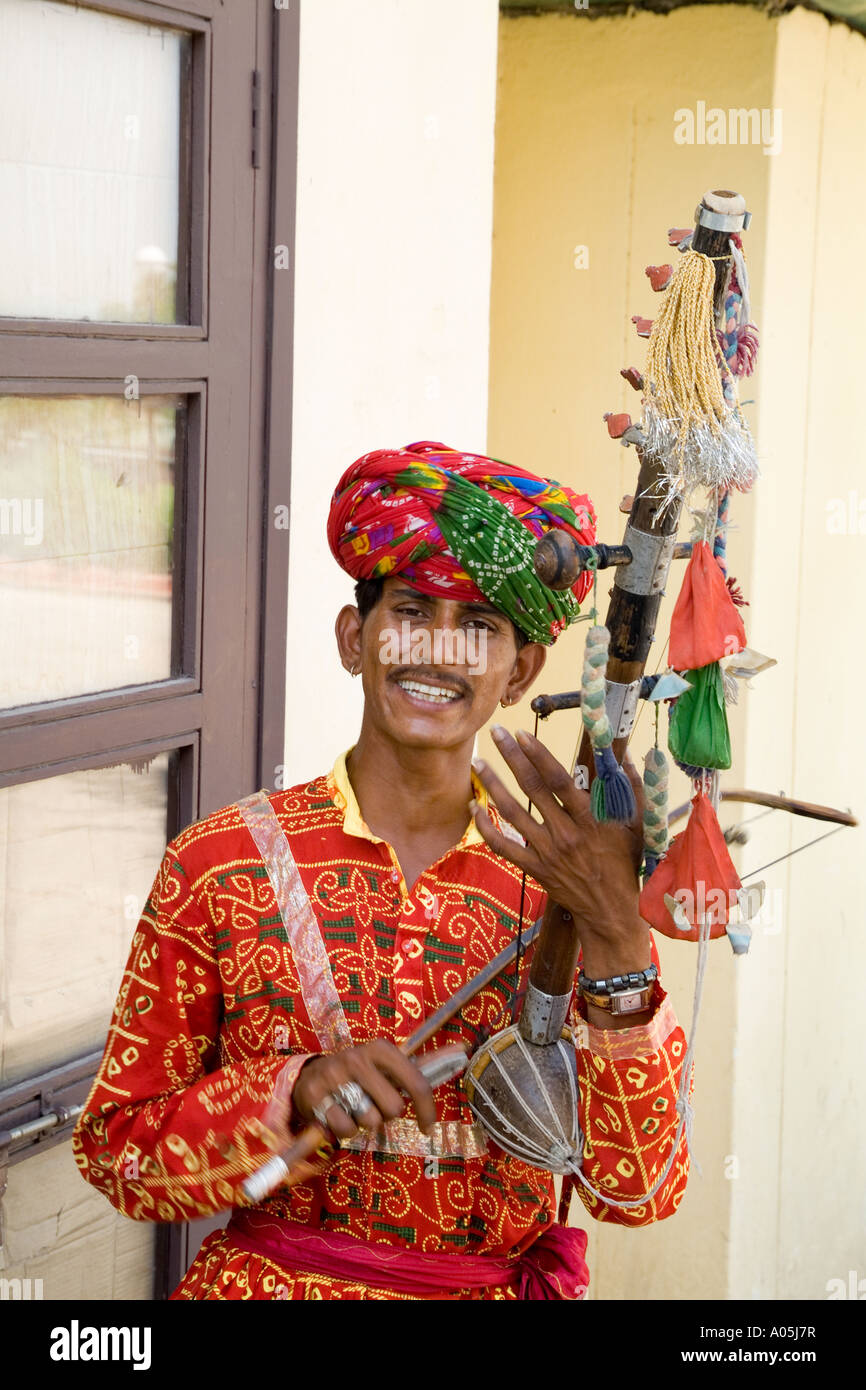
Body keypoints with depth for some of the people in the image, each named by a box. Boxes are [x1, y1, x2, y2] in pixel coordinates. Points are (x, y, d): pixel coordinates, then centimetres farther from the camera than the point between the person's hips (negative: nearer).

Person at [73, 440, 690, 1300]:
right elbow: (115, 1154, -2)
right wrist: (296, 1093, -18)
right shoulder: (221, 863, -4)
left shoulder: (563, 880, 0)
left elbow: (640, 1194, -8)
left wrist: (614, 937, -19)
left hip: (501, 1284, 1)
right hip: (267, 1280, 0)